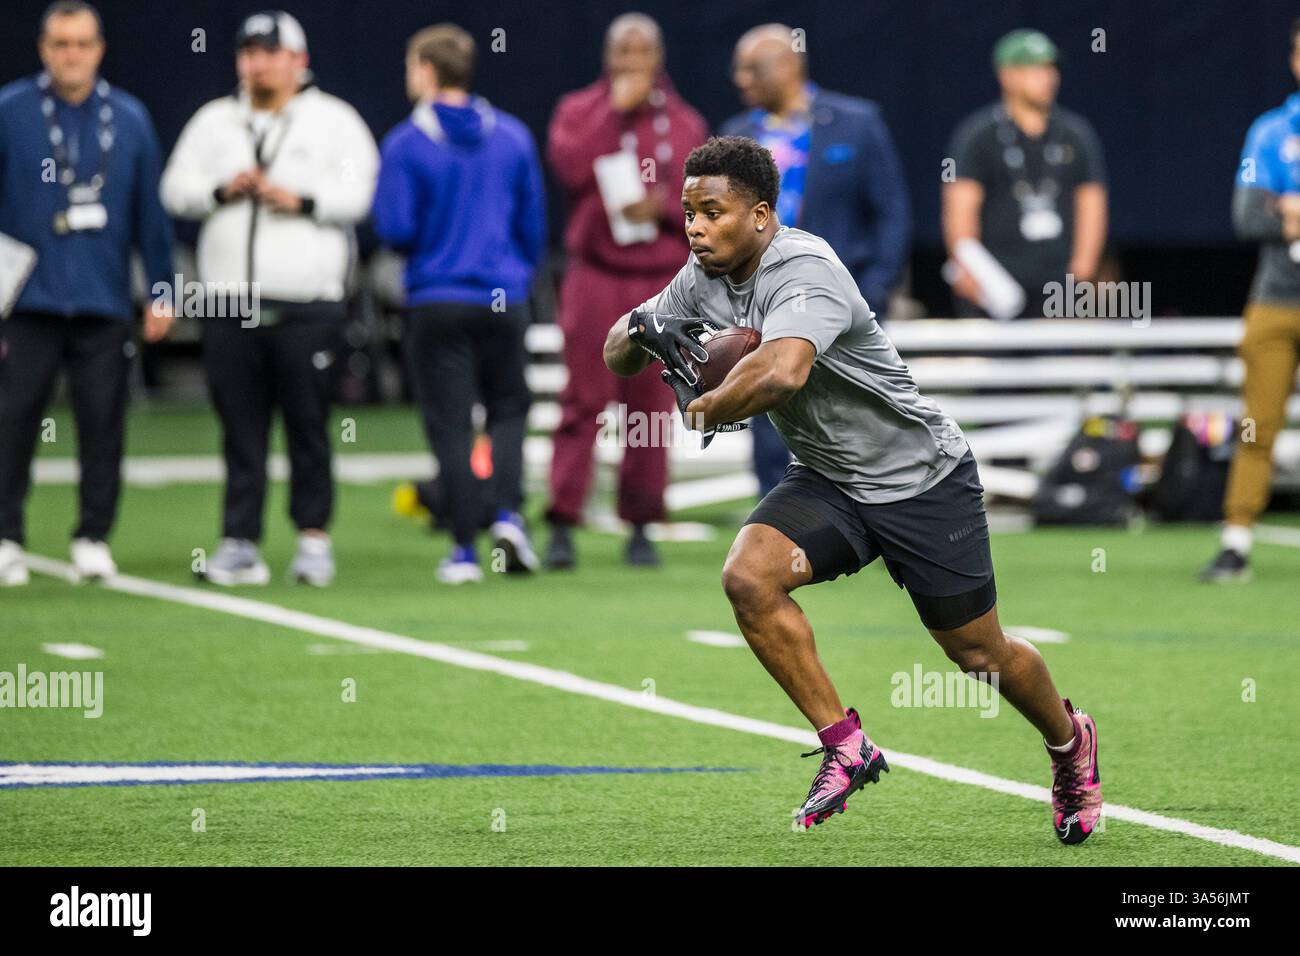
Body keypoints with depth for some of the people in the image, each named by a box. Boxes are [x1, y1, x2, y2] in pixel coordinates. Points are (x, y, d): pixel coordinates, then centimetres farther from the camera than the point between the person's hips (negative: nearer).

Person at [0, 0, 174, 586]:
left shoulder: (129, 119, 7)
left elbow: (151, 211, 11)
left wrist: (161, 292, 9)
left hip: (105, 303, 2)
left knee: (102, 422, 2)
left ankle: (94, 539, 11)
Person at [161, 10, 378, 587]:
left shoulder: (333, 120, 5)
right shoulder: (214, 122, 16)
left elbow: (363, 191, -4)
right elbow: (176, 188, 11)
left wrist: (301, 200, -15)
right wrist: (223, 190, -7)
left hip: (308, 306, -3)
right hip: (229, 305, 3)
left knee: (308, 425, -2)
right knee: (240, 429, 2)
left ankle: (314, 537, 8)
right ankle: (240, 545, 4)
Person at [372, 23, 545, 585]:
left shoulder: (405, 144, -7)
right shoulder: (513, 137, 4)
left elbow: (395, 230, -11)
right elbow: (533, 224, 8)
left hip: (435, 302, -2)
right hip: (503, 301, 3)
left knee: (450, 424, 3)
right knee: (509, 407, 16)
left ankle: (465, 548, 1)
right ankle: (508, 513, -5)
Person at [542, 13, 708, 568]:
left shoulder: (686, 125, 12)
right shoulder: (580, 110, 7)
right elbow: (571, 166, -13)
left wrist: (664, 206, -11)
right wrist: (616, 109, -11)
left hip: (662, 280, 2)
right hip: (596, 276, -2)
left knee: (652, 406, 1)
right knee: (583, 401, -8)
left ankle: (641, 527, 7)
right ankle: (563, 526, -7)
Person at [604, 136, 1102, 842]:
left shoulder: (804, 272, -29)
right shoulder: (705, 280, -3)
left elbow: (781, 372, -48)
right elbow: (617, 353, 7)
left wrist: (698, 409, -30)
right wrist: (642, 332, -17)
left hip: (922, 480, -7)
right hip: (826, 480, 7)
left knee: (977, 653, 5)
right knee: (748, 577, -21)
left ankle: (1069, 741, 36)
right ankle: (845, 745, -10)